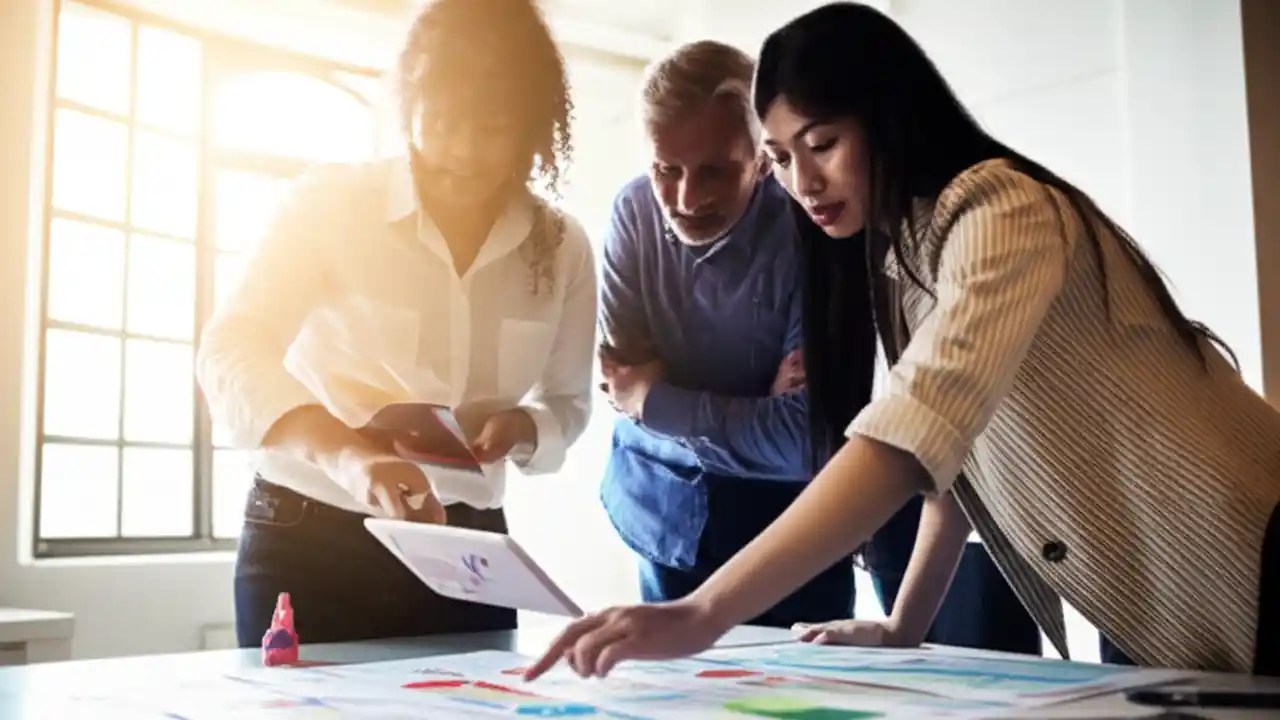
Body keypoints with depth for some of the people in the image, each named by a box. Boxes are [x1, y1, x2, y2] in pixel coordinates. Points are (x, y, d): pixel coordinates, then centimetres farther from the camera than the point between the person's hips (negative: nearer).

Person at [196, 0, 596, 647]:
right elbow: (229, 353, -20)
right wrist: (346, 454, -38)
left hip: (462, 550, 3)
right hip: (308, 539, -2)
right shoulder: (331, 203, -10)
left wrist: (519, 429, -13)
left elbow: (567, 401, 11)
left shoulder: (562, 249, -1)